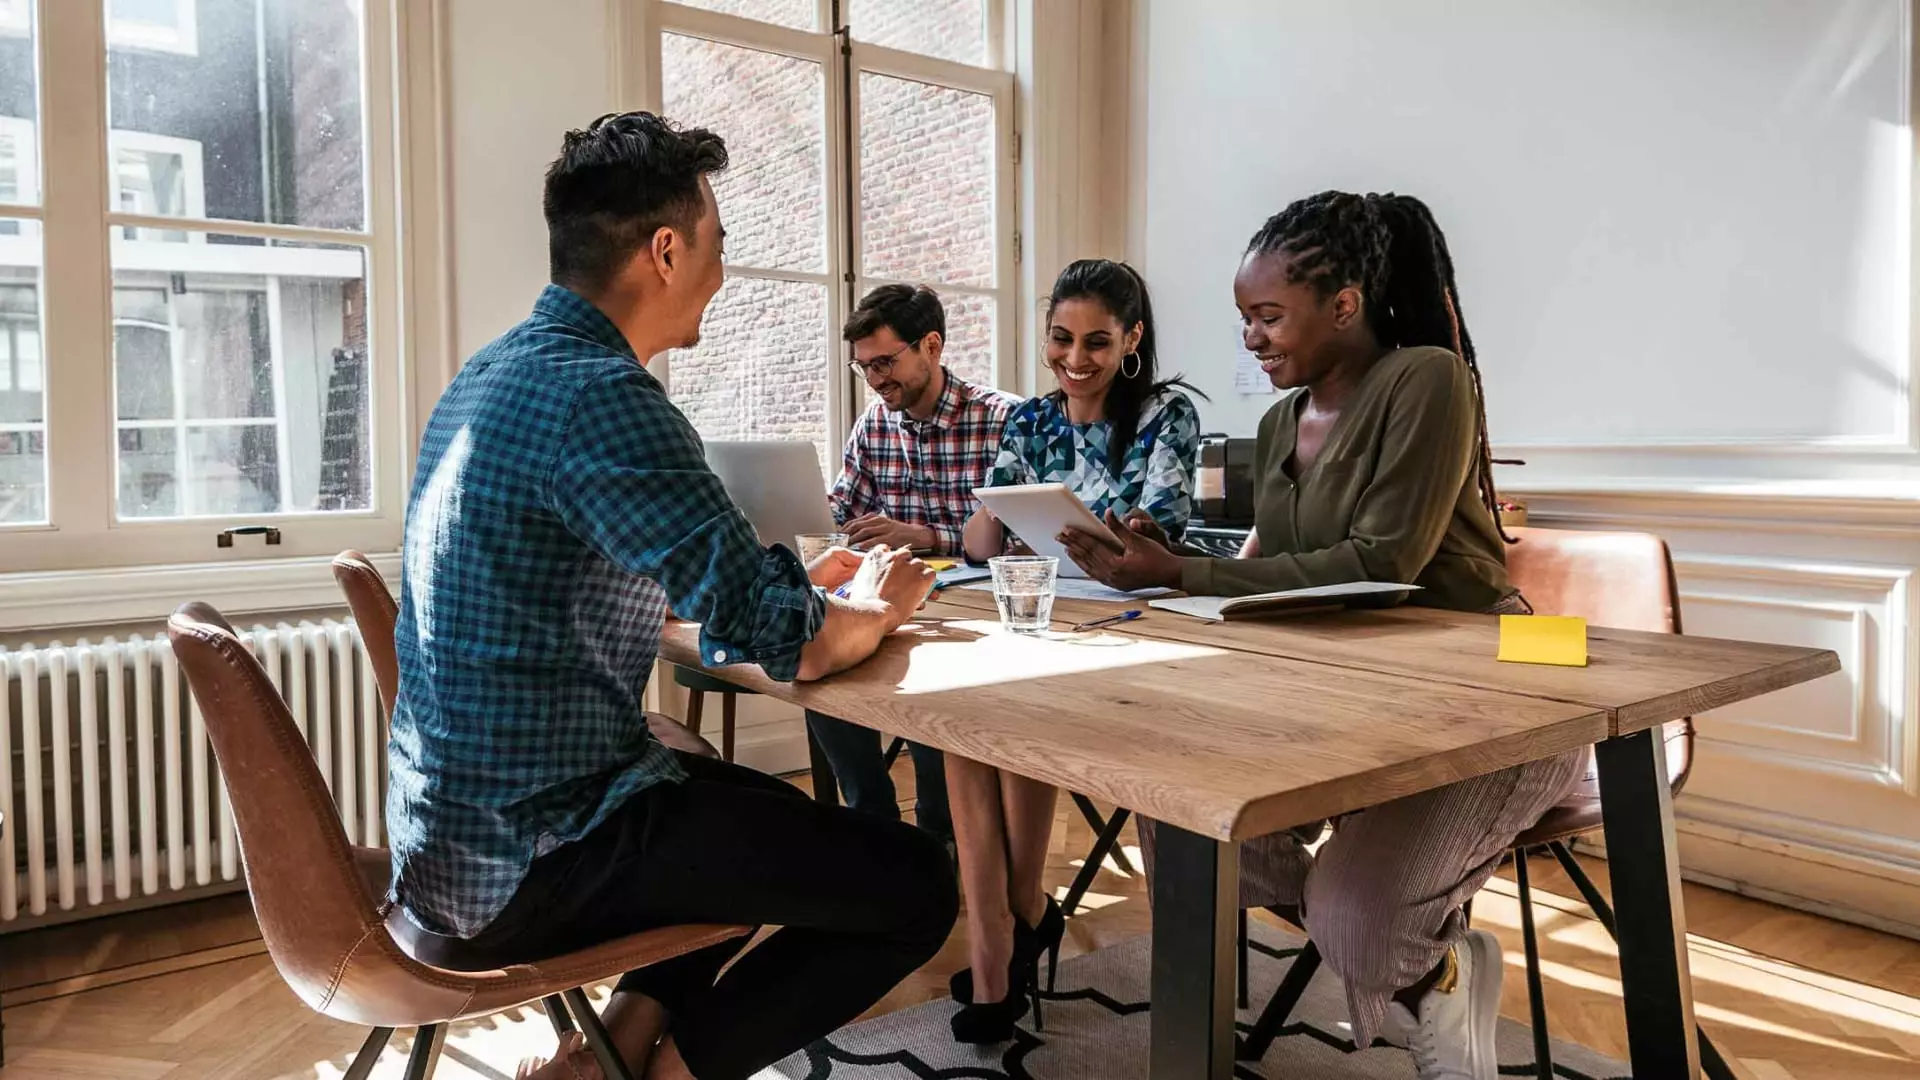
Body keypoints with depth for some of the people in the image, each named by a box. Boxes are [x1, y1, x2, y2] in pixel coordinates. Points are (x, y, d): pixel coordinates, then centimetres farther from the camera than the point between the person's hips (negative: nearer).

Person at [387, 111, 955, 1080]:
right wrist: (878, 605, -3)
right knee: (913, 887, -5)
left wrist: (802, 579, 9)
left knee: (786, 822, 28)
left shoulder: (493, 374, 9)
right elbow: (787, 645, -25)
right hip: (529, 863, -10)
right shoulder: (601, 395, -22)